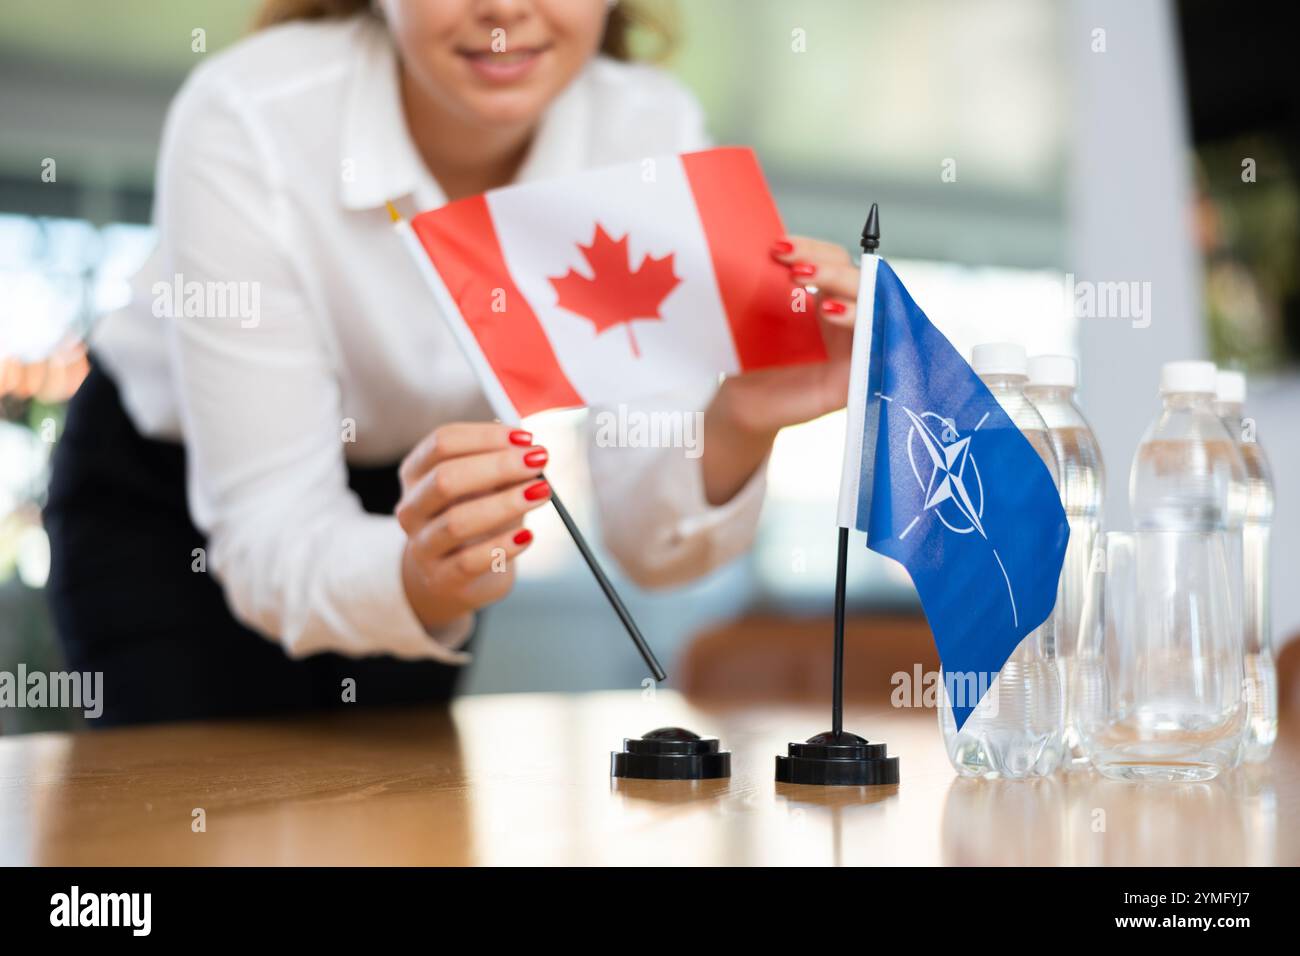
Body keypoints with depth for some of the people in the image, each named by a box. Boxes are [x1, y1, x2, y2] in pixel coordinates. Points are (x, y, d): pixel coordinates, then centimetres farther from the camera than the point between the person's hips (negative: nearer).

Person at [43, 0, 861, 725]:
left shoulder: (653, 131, -23)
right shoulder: (246, 122, -32)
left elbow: (649, 538, -23)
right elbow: (270, 536, -33)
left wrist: (735, 432, -44)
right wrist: (417, 581, -54)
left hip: (407, 491, 3)